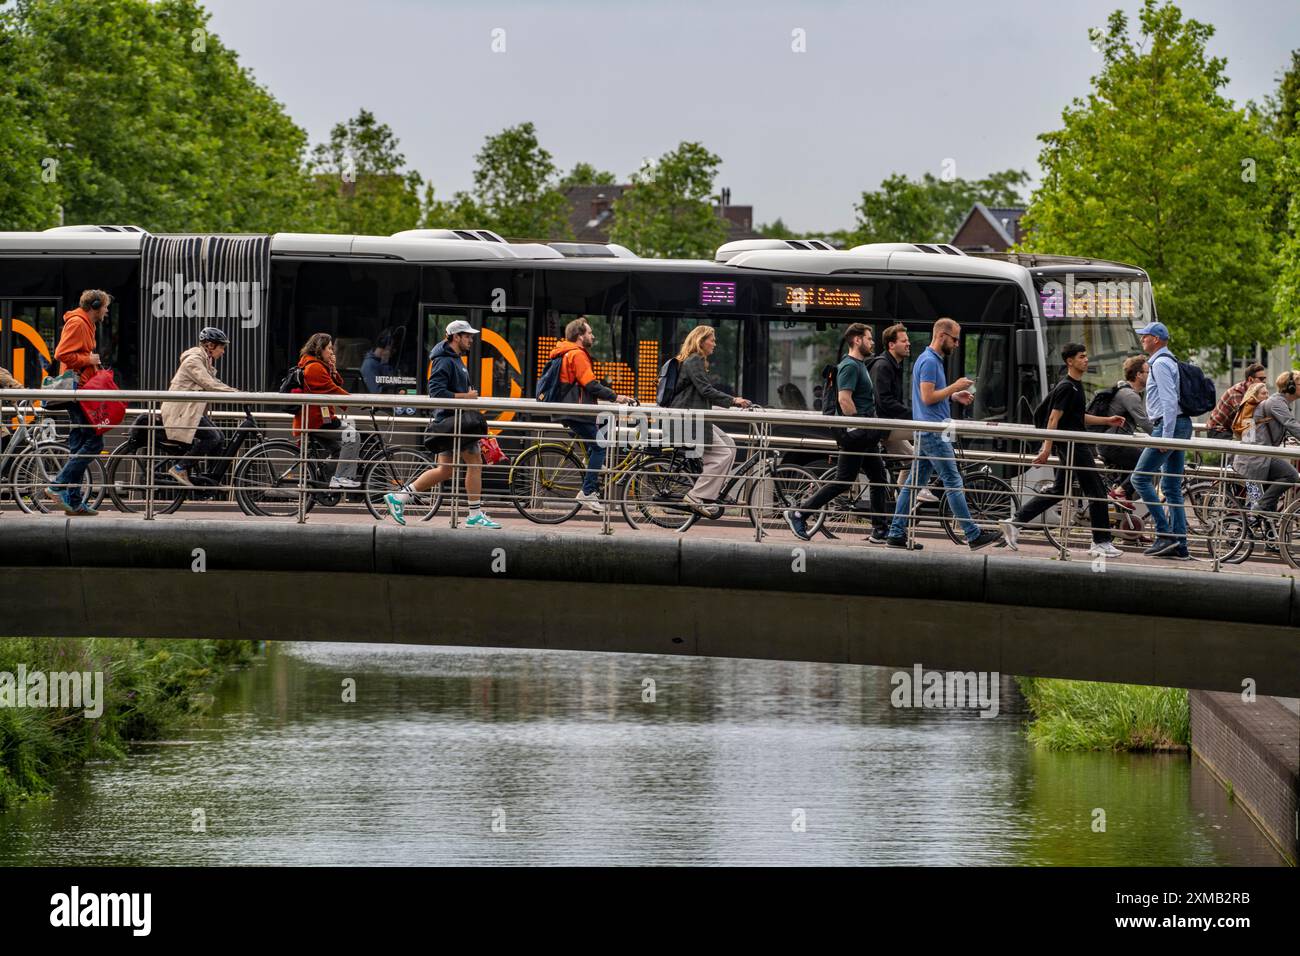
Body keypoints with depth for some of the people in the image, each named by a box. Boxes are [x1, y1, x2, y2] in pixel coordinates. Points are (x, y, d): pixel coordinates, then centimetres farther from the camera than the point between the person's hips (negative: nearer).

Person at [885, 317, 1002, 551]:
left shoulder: (933, 360, 17)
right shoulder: (929, 361, -15)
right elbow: (927, 397, -21)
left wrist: (954, 396, 12)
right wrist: (954, 387, -13)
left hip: (927, 433, 10)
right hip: (934, 433, -10)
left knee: (914, 483, 9)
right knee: (953, 482, -7)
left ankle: (897, 534, 9)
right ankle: (973, 535, -5)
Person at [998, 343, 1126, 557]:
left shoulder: (1076, 386, 16)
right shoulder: (1066, 387, -15)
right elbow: (1054, 419, -19)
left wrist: (1107, 420, 21)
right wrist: (1046, 449, -22)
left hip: (1076, 446, 10)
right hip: (1073, 446, -10)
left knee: (1058, 491, 14)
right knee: (1096, 491, -6)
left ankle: (1014, 522, 14)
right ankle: (1101, 543, -1)